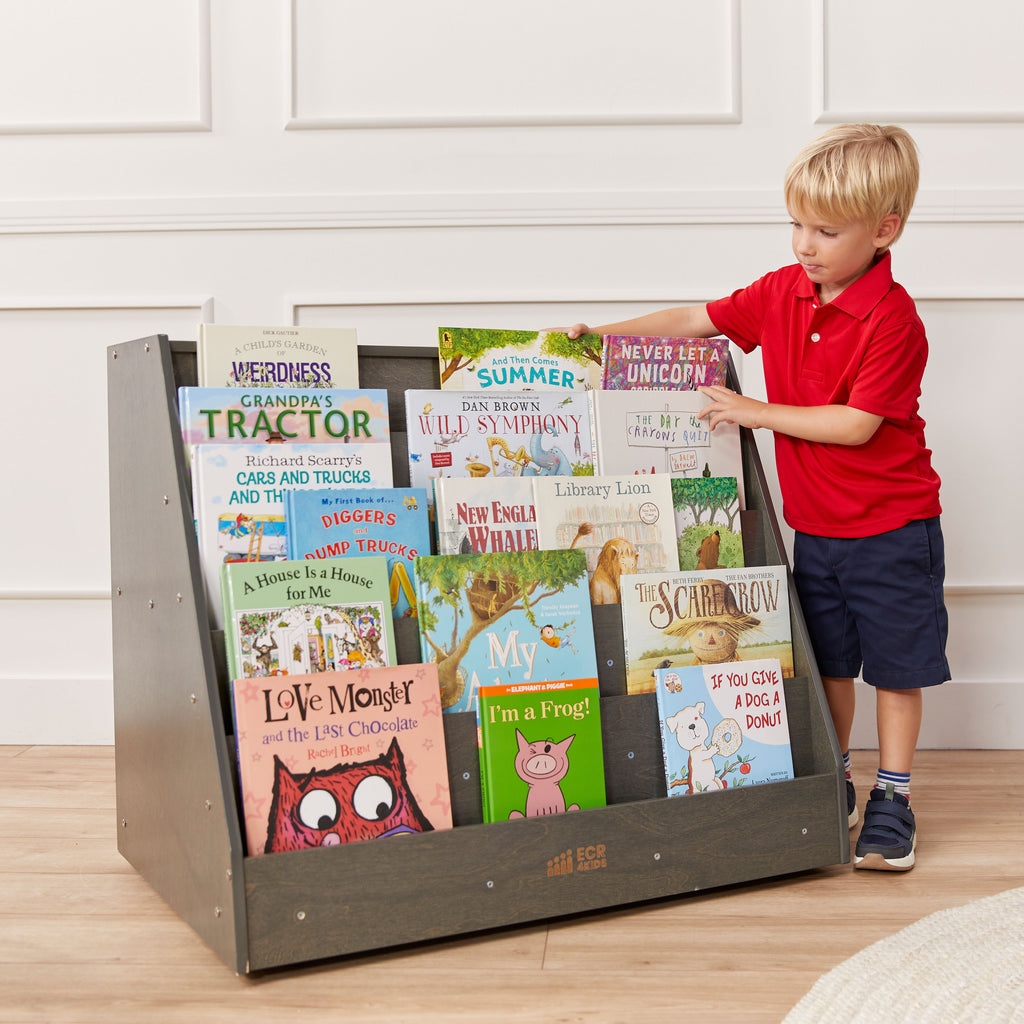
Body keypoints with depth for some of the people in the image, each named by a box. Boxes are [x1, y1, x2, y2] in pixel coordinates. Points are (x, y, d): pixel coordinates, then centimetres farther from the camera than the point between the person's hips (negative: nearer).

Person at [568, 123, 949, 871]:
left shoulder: (893, 320, -20)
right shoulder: (782, 292, 0)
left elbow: (855, 425, -24)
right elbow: (693, 321, 8)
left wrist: (757, 412, -19)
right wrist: (600, 335, 1)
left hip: (891, 530, -6)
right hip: (815, 527, 6)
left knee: (896, 664, 6)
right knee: (829, 663, 15)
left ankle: (893, 799, 20)